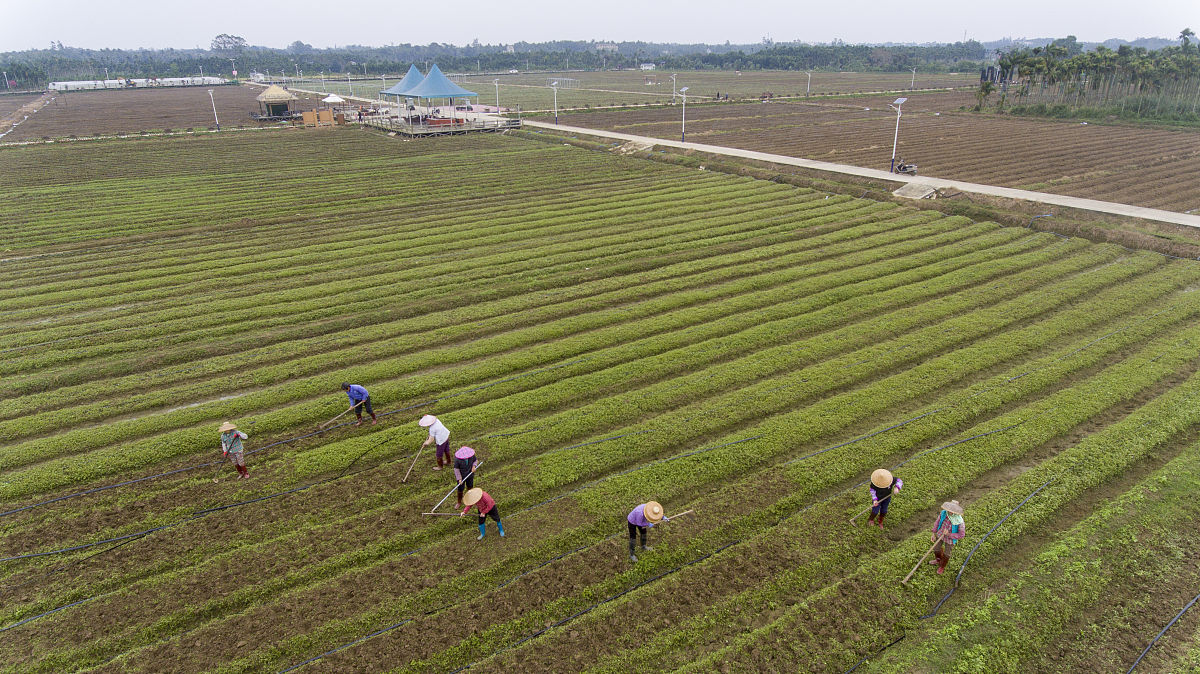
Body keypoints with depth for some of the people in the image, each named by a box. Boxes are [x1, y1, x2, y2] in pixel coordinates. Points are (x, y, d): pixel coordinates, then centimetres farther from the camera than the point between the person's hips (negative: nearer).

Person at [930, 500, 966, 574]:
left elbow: (961, 535, -24)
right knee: (936, 549, 24)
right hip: (940, 534, 3)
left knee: (946, 554, 20)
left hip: (950, 539, -3)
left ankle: (942, 566, 51)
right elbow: (937, 523, -9)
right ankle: (938, 560, 58)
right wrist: (934, 534, -5)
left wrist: (949, 534, -31)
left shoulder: (959, 522, -37)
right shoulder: (944, 513, -26)